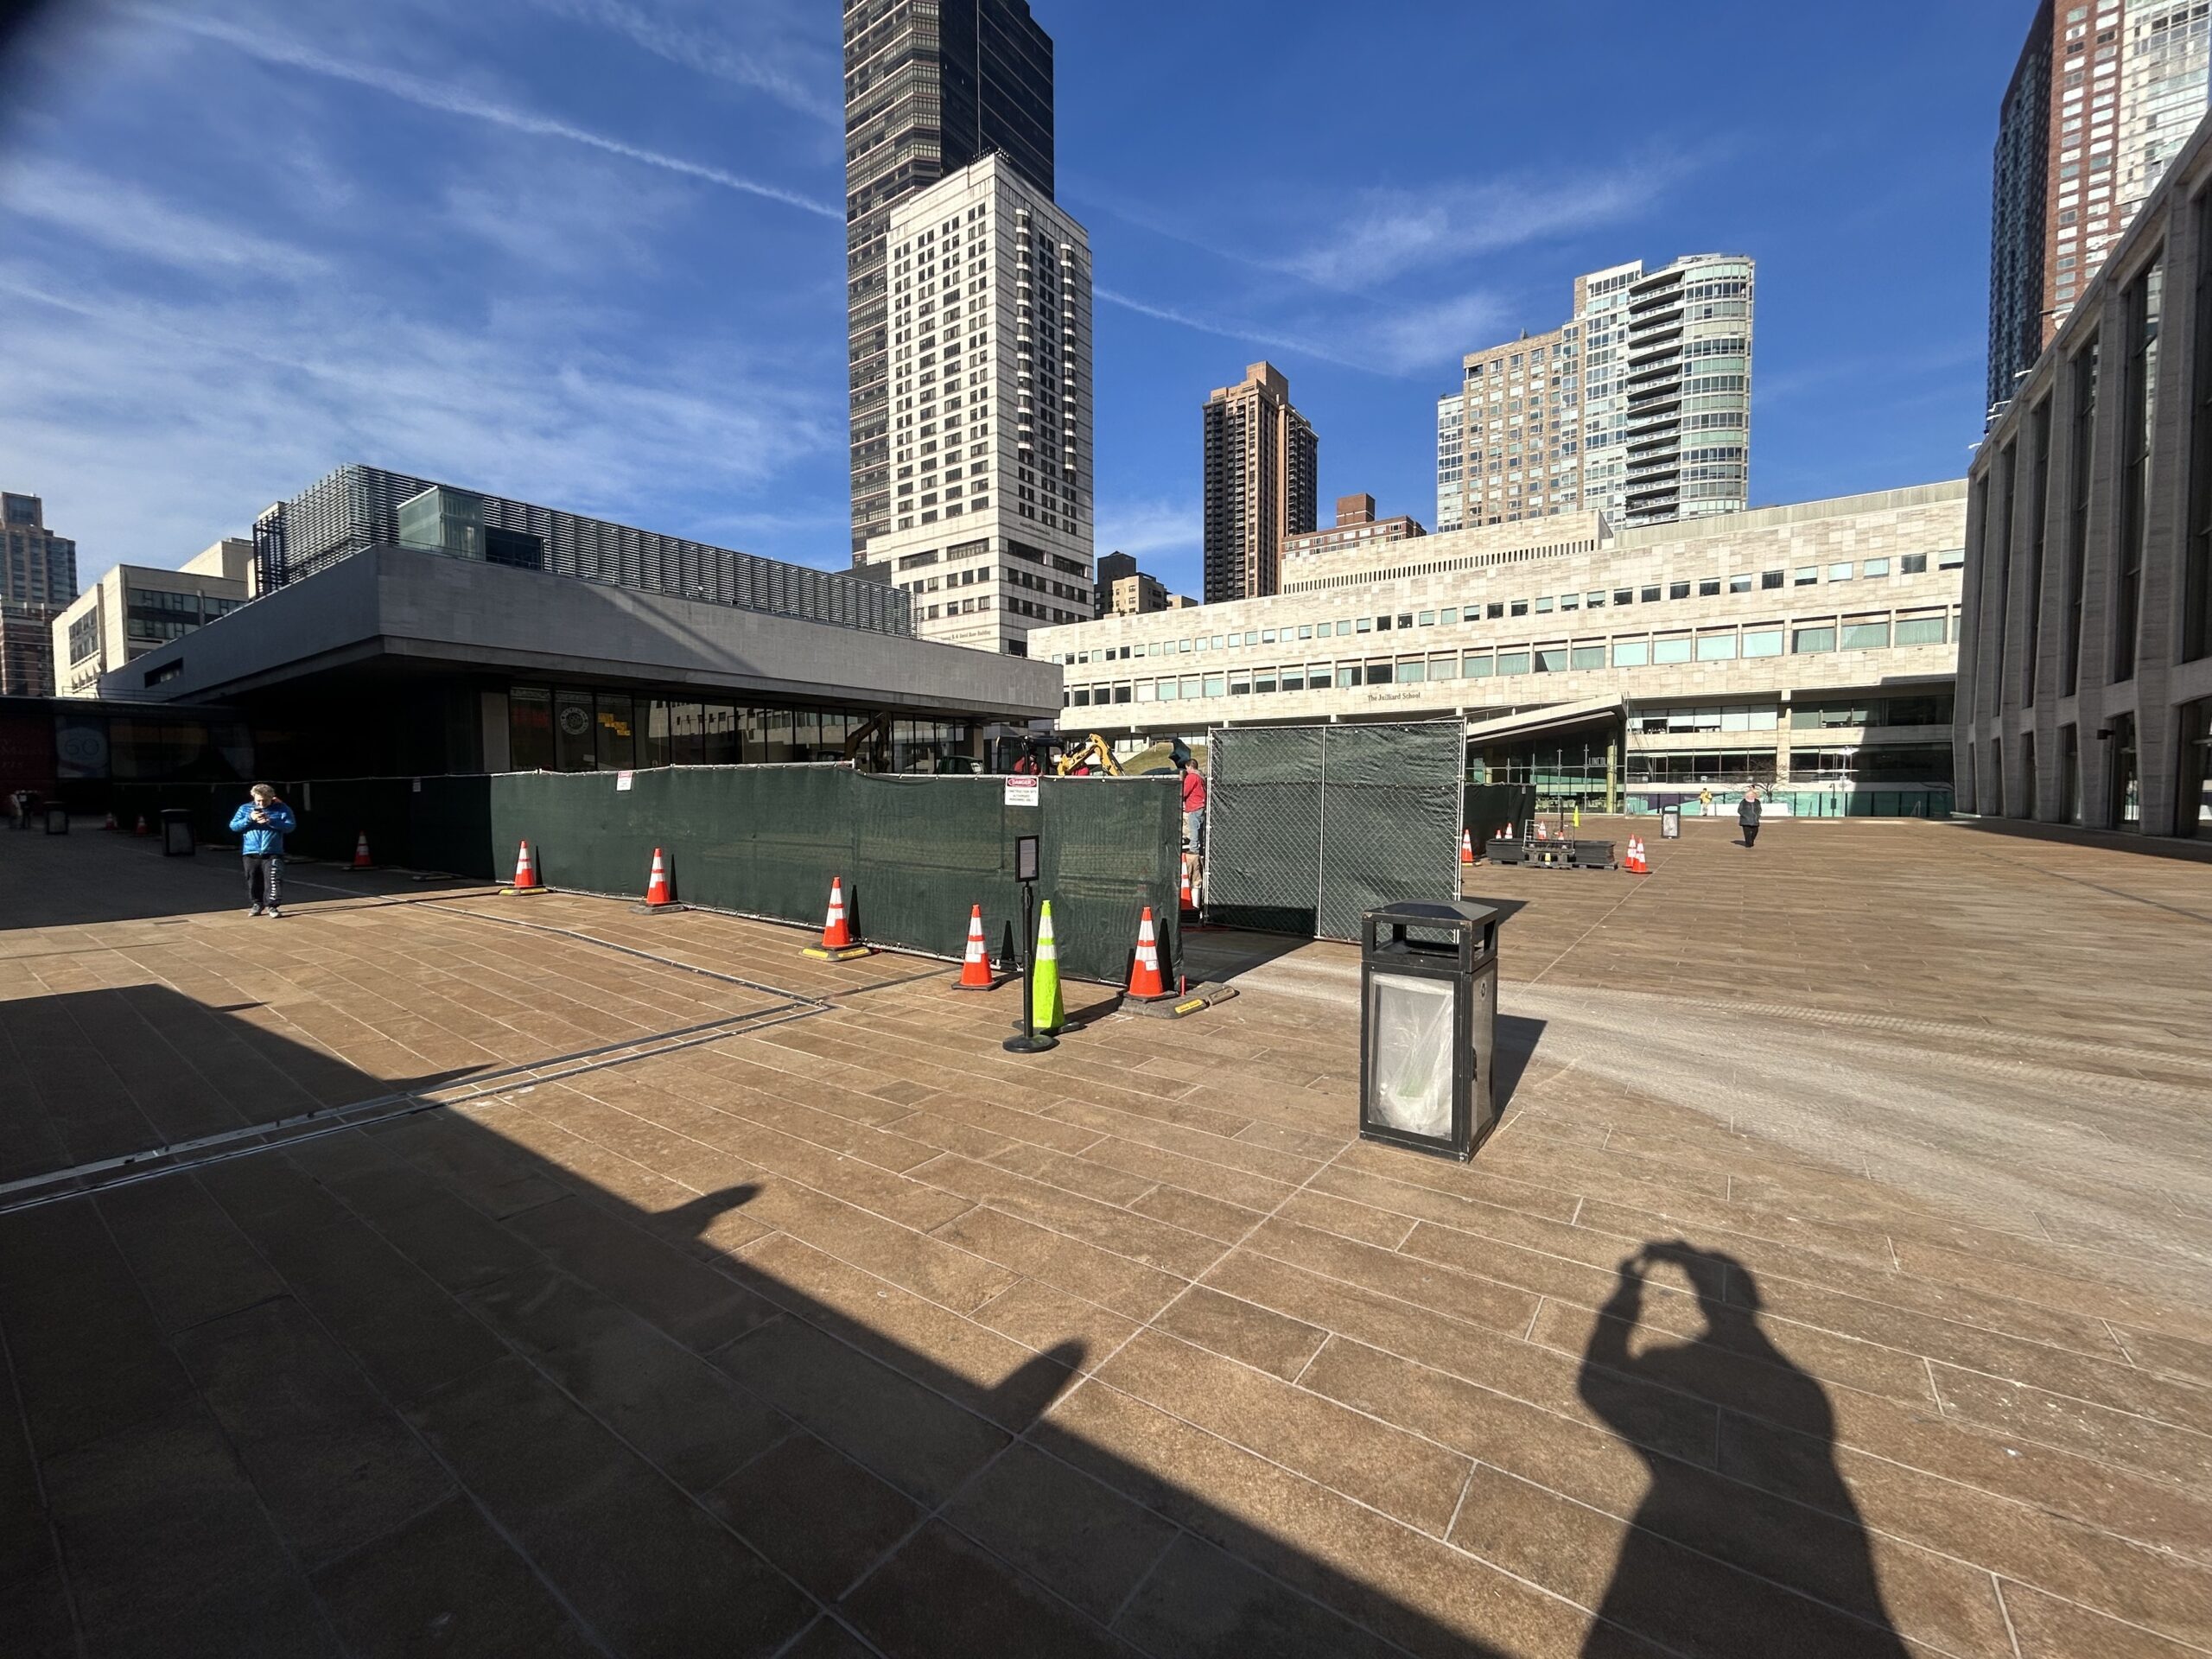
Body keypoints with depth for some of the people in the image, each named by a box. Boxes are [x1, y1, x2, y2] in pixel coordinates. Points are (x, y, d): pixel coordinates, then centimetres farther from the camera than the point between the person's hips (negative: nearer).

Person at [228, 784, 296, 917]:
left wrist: (270, 822, -20)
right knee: (254, 882, 11)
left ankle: (271, 906, -4)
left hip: (273, 853, -3)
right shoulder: (245, 809, 8)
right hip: (251, 853, 3)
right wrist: (249, 819, -13)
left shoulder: (281, 808, 0)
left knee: (273, 881, -11)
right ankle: (258, 904, 26)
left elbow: (291, 826, -9)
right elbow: (233, 826, 3)